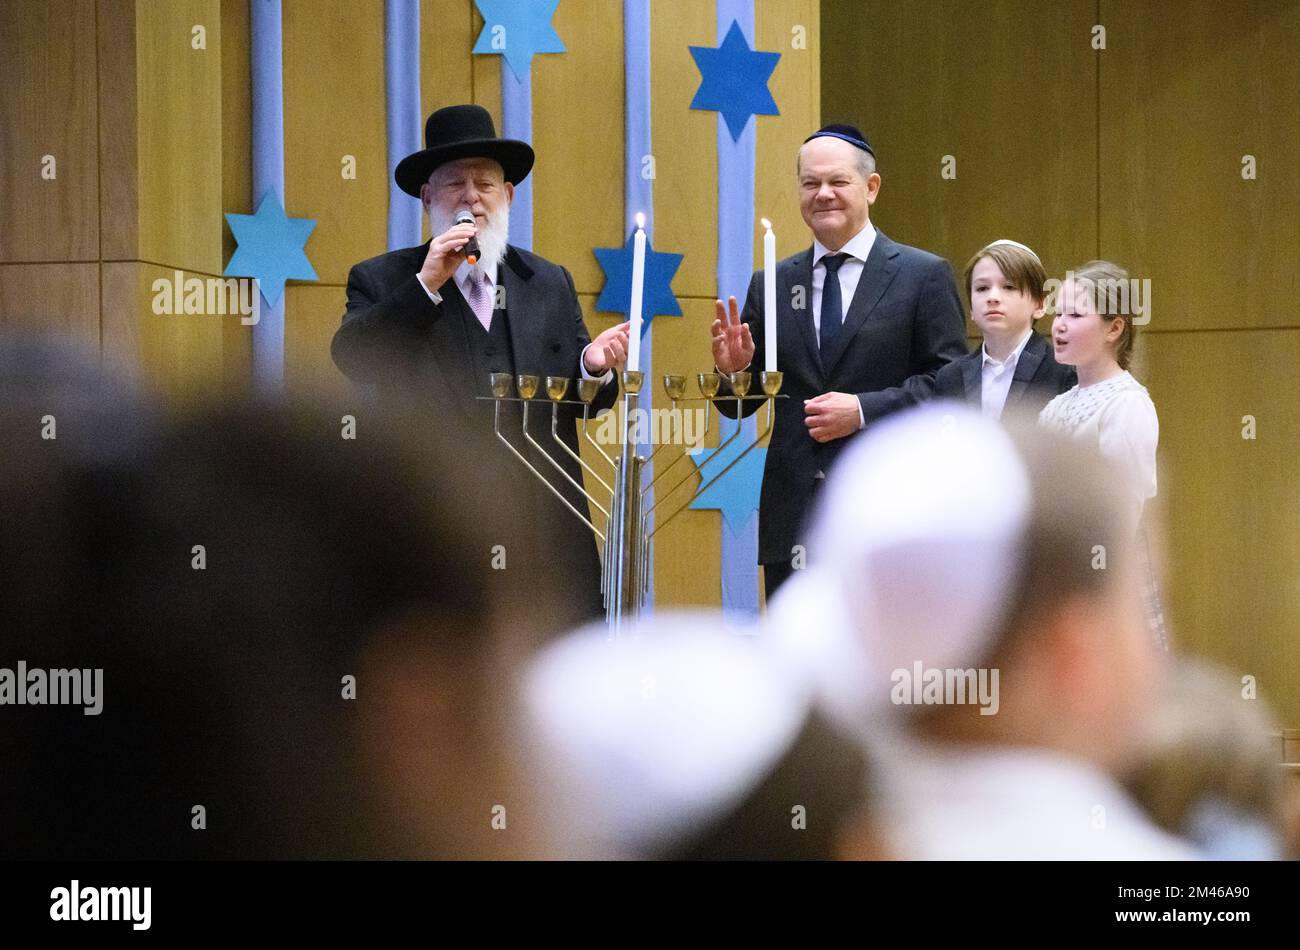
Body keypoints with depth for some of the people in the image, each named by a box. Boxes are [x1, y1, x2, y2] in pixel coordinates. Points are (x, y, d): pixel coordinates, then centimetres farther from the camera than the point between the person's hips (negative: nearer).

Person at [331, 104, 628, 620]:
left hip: (545, 533, 3)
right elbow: (349, 360, -10)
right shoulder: (381, 282, 8)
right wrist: (425, 285, -15)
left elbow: (577, 403, 15)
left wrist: (593, 368, -8)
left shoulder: (550, 283, 17)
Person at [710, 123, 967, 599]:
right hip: (793, 517, 4)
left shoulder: (924, 275, 1)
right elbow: (739, 404, 14)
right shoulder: (771, 285, 12)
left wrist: (866, 410, -14)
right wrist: (733, 371, -8)